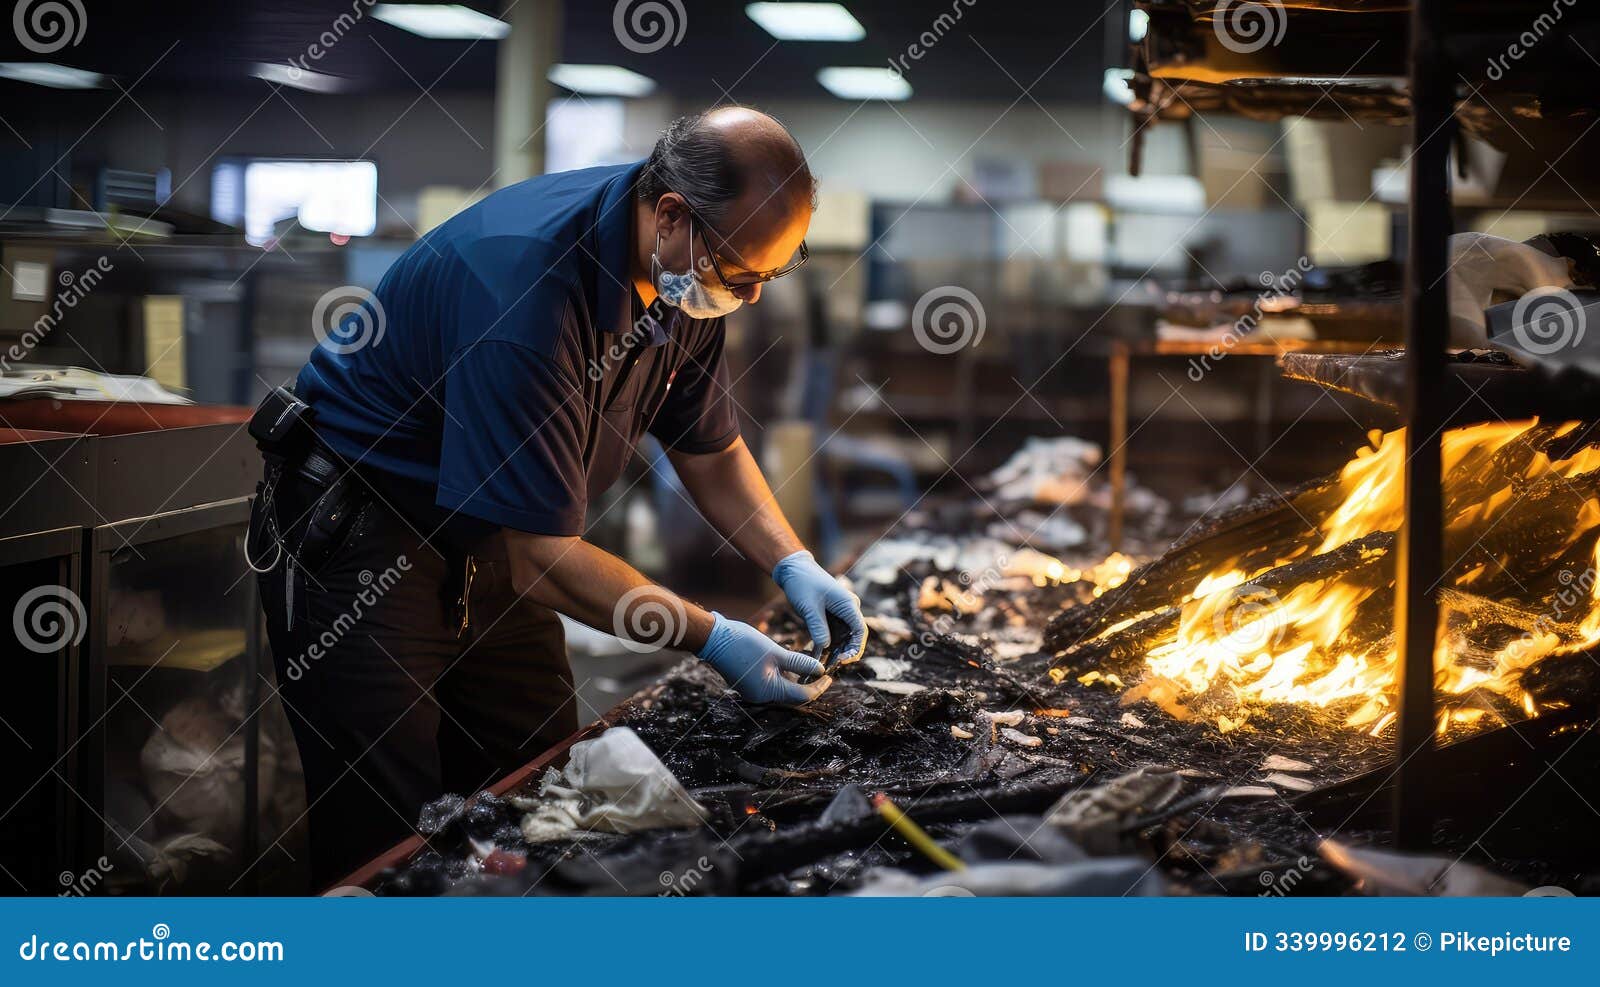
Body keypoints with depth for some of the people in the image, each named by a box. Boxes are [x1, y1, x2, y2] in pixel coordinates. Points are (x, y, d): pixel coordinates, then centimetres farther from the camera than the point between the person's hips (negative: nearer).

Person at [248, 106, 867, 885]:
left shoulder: (682, 270, -7)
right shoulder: (525, 286, -34)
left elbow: (708, 446, 9)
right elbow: (540, 557, -31)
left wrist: (793, 565, -5)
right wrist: (713, 640, -27)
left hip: (483, 538, 8)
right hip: (358, 543, -8)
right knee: (386, 841, -7)